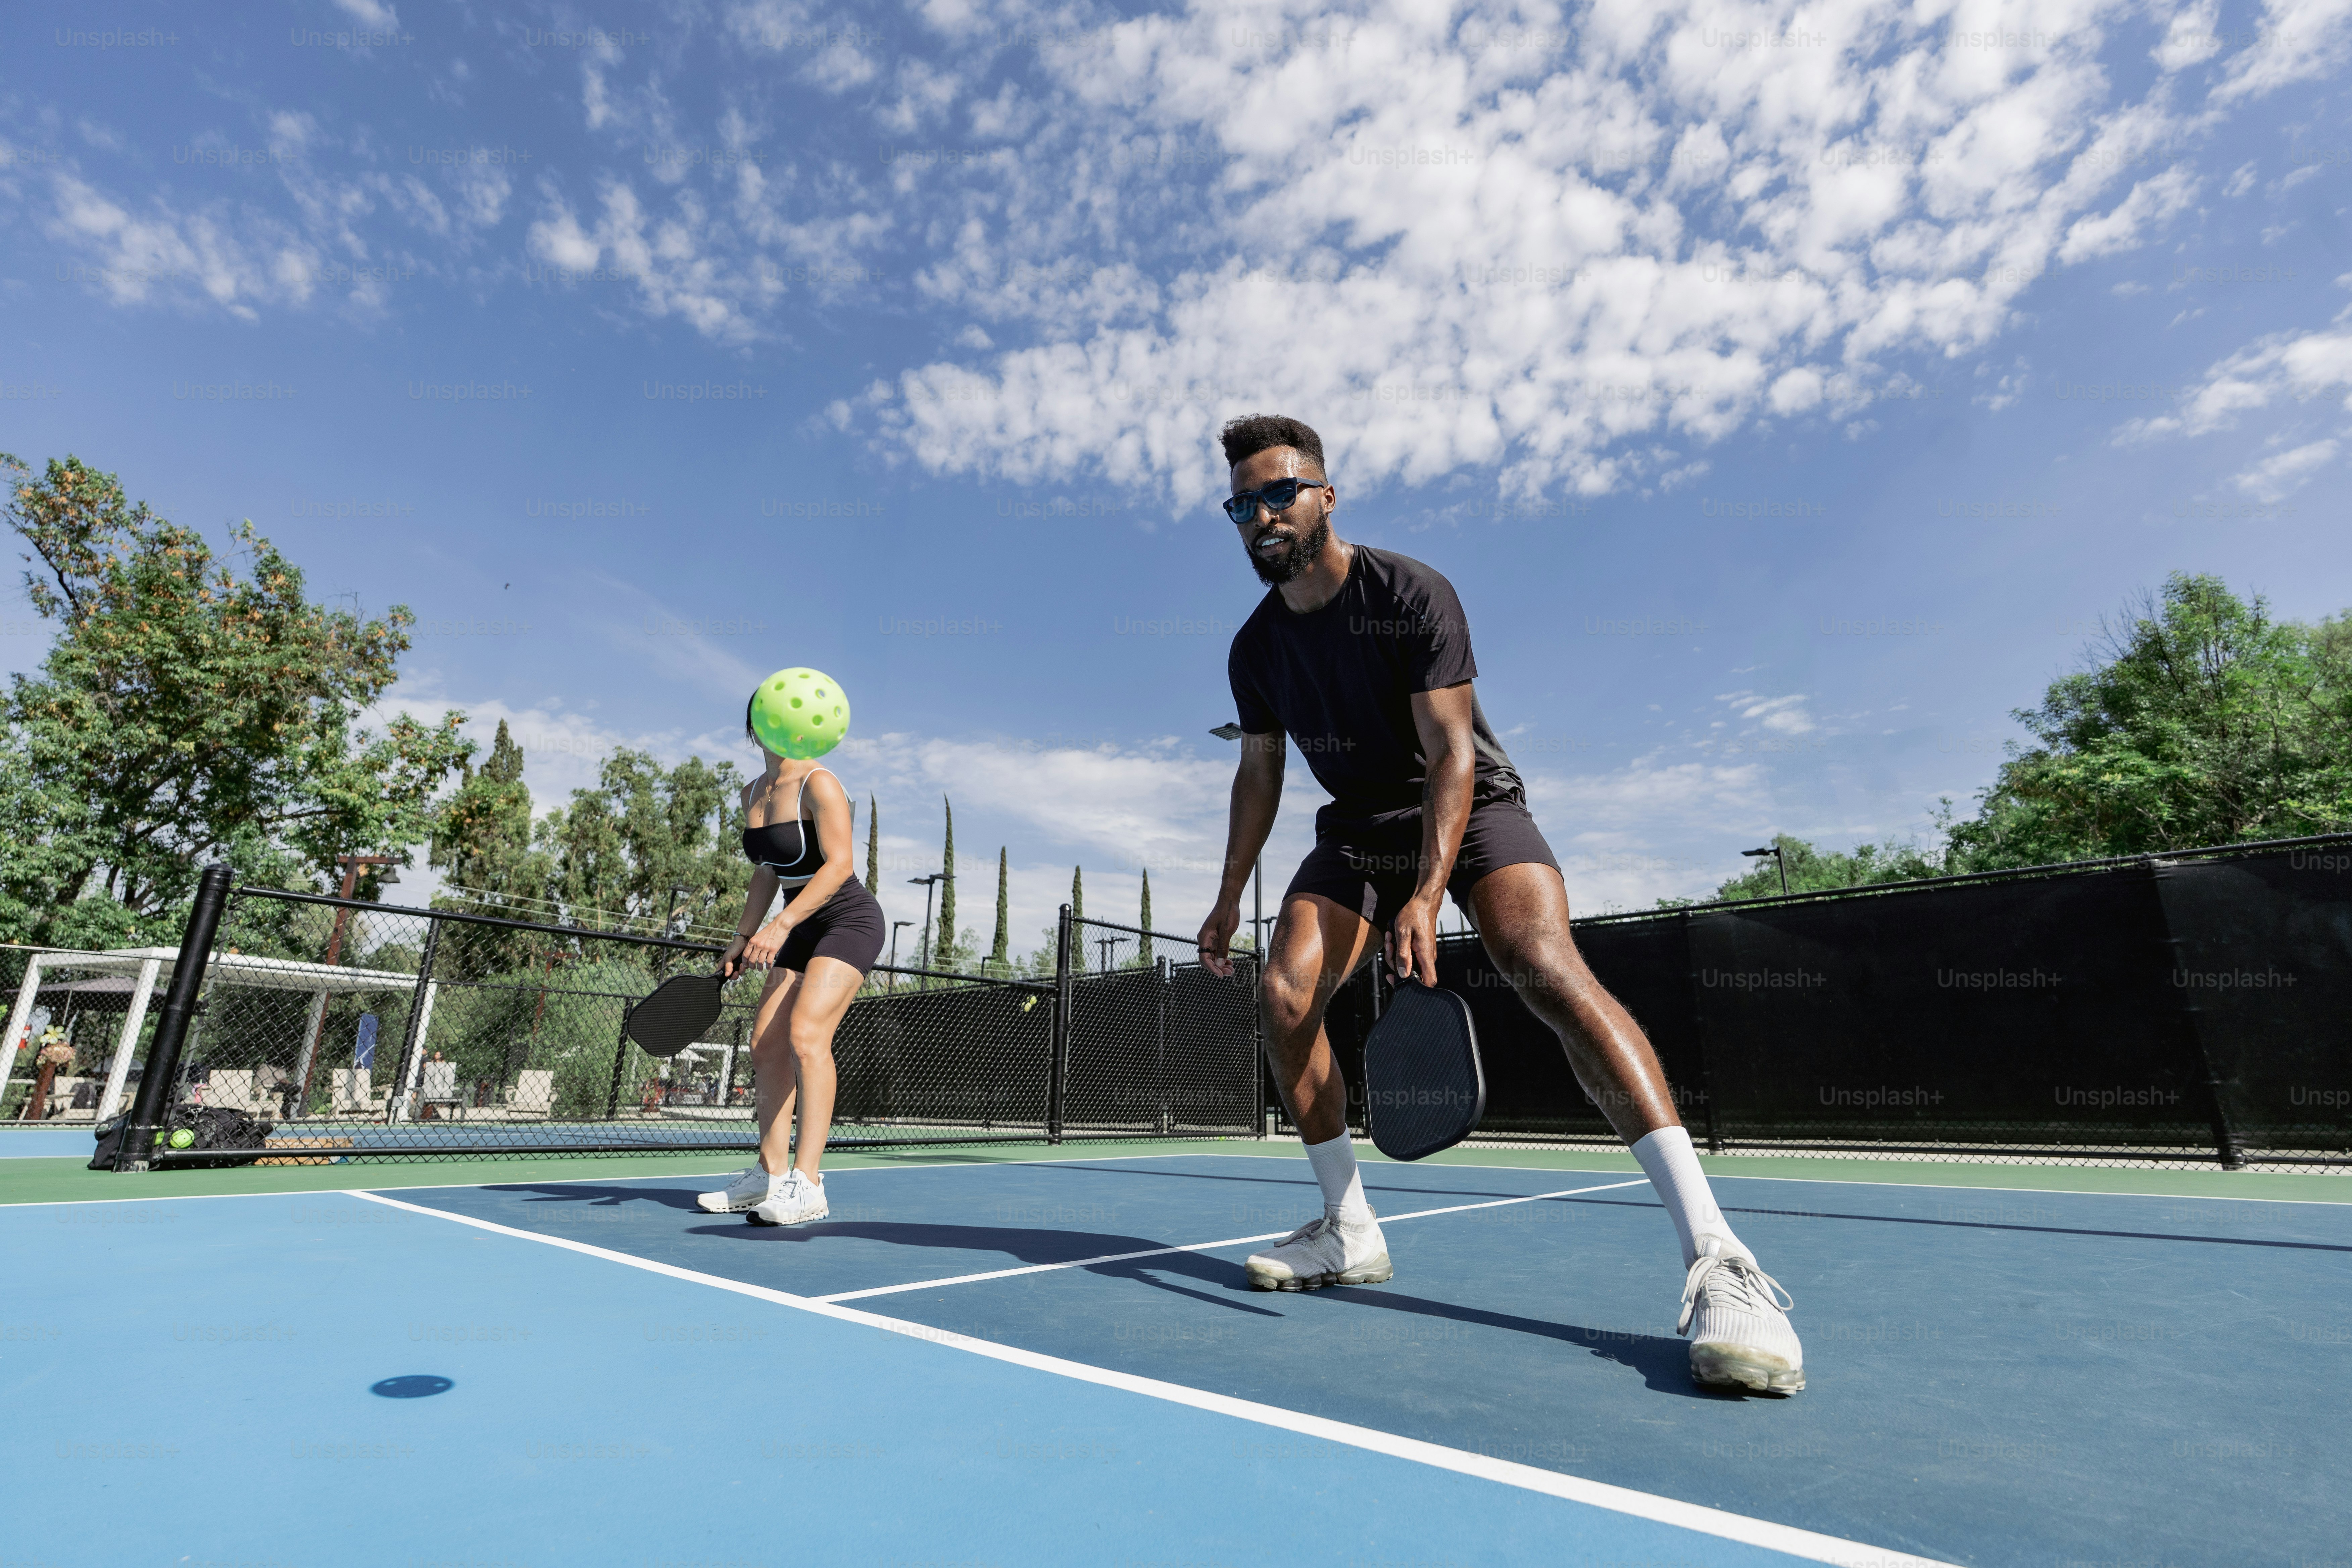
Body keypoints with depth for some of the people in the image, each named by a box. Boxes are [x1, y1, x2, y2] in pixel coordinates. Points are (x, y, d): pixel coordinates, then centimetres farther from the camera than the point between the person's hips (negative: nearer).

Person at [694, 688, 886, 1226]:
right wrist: (744, 938, 15)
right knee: (766, 1046, 5)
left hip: (850, 920, -8)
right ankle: (770, 1176, 16)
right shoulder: (752, 794, 9)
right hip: (803, 932, 8)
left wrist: (780, 926, -31)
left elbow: (839, 865, -24)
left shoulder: (819, 784, -16)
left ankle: (807, 1186, -19)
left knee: (807, 1034, -22)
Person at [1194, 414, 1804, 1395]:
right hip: (1356, 829, 5)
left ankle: (1716, 1259, -30)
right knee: (1284, 993, -15)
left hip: (1468, 808, -5)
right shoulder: (1255, 648, -1)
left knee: (1546, 970, -30)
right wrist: (1229, 900, 8)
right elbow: (1258, 776, 10)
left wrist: (1426, 896, -35)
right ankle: (1349, 1233, 2)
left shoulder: (1411, 595, -17)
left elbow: (1452, 752, -22)